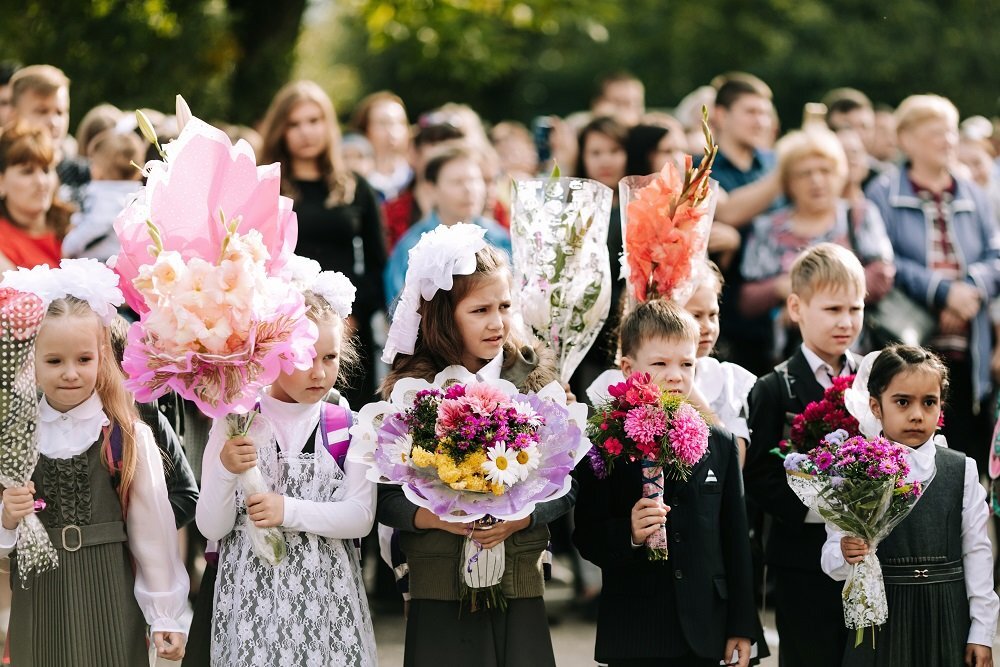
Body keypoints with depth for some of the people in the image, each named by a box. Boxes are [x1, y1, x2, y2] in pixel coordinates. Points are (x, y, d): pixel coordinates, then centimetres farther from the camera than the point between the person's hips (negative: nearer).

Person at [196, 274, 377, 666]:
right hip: (252, 594, -1)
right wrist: (226, 470, -21)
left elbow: (361, 517, -8)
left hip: (326, 593, 1)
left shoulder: (348, 427, 1)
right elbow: (211, 528, -4)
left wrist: (288, 510, -19)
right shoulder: (233, 425, -2)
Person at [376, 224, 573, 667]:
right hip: (439, 593, -2)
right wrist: (435, 517, -19)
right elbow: (385, 498, -2)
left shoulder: (534, 380, 4)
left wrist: (521, 517, -14)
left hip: (518, 586, 2)